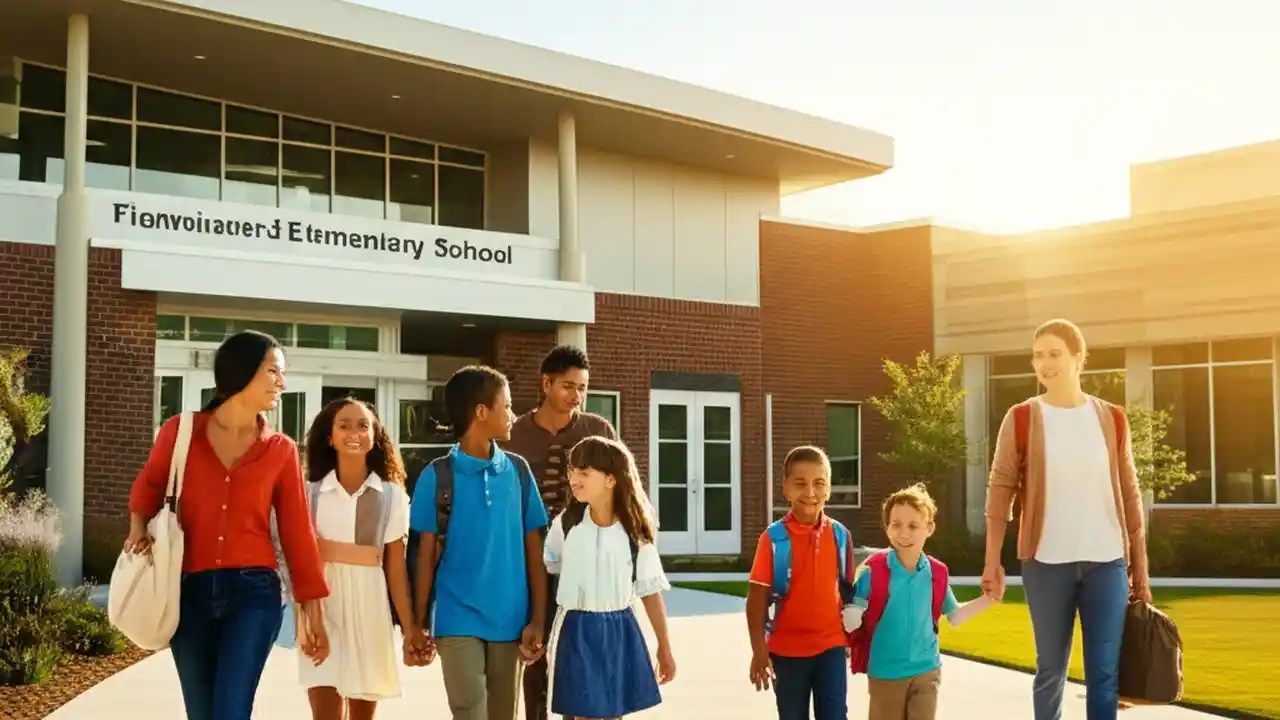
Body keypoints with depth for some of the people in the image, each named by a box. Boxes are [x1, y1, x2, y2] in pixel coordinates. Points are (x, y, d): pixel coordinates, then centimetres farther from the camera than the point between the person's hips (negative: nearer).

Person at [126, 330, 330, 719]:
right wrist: (138, 528, -2)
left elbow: (298, 533, 4)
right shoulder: (180, 432, 1)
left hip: (254, 594, -1)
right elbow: (148, 486, 19)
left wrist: (314, 615, 4)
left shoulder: (281, 450, 2)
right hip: (190, 594, 1)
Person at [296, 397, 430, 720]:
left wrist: (410, 626, -3)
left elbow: (396, 567, 1)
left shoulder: (392, 495, 2)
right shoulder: (311, 492, 2)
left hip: (369, 606, 1)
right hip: (322, 607, -1)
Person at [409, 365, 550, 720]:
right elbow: (427, 555, 1)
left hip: (510, 620, 3)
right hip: (459, 620, -3)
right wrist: (418, 624, 1)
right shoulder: (437, 476, -4)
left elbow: (534, 550, 5)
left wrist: (537, 619, 0)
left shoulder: (518, 470, 4)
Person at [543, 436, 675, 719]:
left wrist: (664, 647, 4)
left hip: (619, 631, 1)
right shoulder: (566, 524, -4)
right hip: (577, 631, -1)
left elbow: (651, 592, 1)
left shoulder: (635, 533, -5)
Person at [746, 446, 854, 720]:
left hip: (830, 646, 1)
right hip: (787, 649, -1)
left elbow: (847, 588, 8)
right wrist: (759, 650, -10)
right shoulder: (773, 537, -10)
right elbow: (757, 596, -8)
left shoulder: (840, 535, -2)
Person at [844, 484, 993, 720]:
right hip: (885, 673, -2)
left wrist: (988, 599, 3)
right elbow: (852, 618, -12)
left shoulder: (936, 573, -2)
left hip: (926, 671, 3)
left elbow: (954, 616, 11)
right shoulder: (874, 571, -13)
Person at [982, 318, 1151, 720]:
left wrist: (1140, 566, 8)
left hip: (1106, 561, 2)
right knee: (1050, 670, 8)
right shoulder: (1021, 419, -1)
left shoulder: (1112, 419, 6)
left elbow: (1129, 495, 9)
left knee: (1105, 674, 3)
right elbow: (1000, 489, -2)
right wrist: (992, 561, -9)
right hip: (1046, 562, -1)